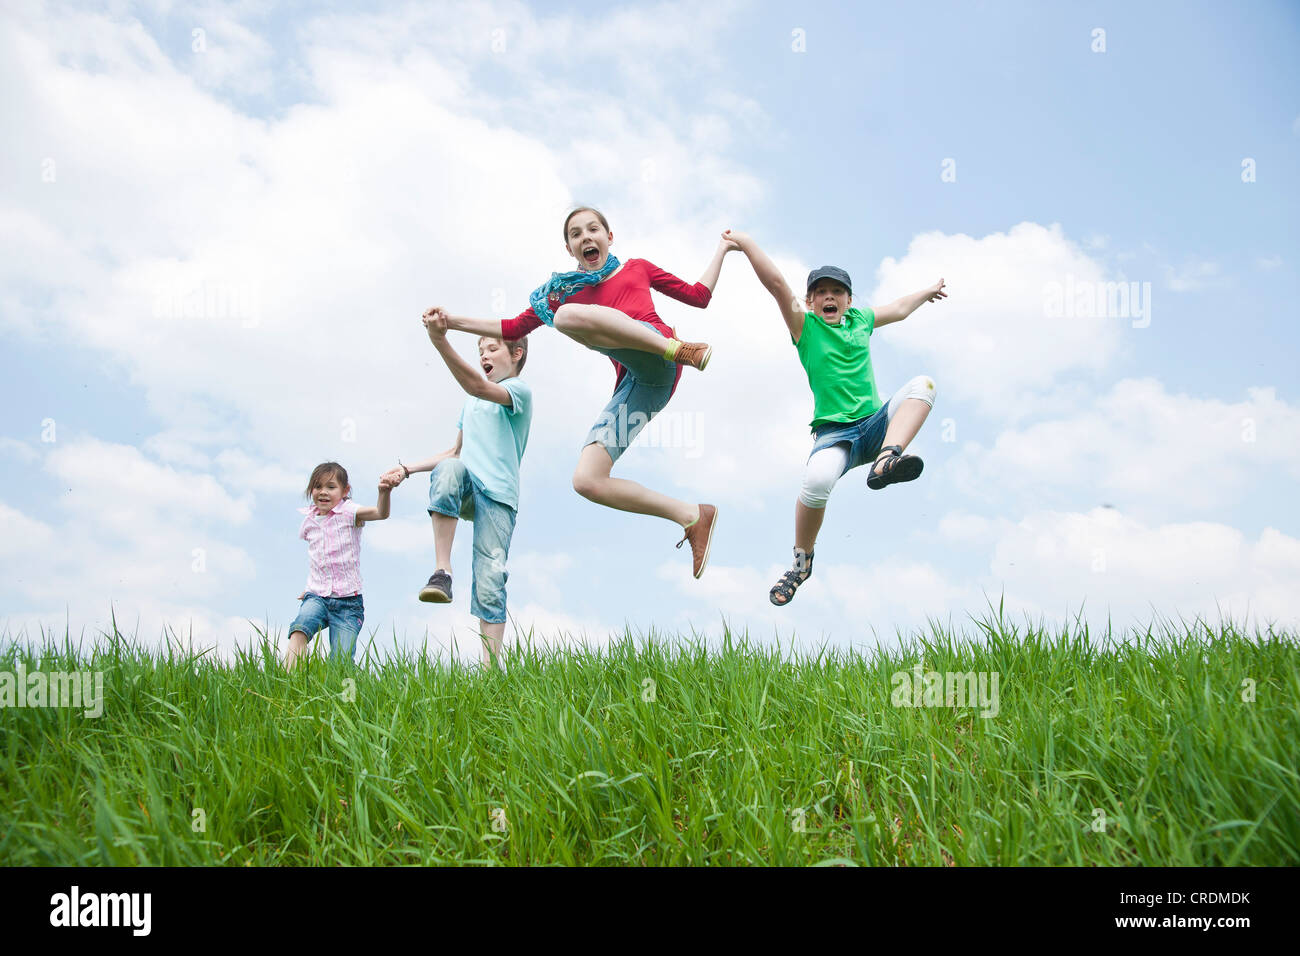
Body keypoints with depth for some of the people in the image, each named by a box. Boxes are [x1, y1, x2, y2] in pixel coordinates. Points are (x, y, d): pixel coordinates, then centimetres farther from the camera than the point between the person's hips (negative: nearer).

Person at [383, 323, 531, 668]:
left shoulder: (520, 390, 4)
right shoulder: (471, 402, 28)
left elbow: (478, 386, -16)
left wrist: (440, 340, -28)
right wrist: (408, 469, 19)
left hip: (497, 494, -4)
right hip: (464, 489, 4)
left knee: (490, 582, -16)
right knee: (450, 468, -33)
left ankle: (490, 668, -16)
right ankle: (442, 572, -34)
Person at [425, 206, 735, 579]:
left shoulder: (637, 268, 24)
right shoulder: (565, 291, 29)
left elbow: (699, 296, 27)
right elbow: (513, 328, 26)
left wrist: (722, 249, 27)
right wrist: (453, 321, 19)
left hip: (657, 362, -4)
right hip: (633, 386, 4)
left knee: (569, 315, -28)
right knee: (587, 481, -16)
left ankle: (681, 349, -28)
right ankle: (693, 517, -8)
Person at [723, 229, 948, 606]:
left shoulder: (860, 319, 17)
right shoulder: (805, 325, 5)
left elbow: (898, 309, 37)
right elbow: (776, 284, -8)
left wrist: (927, 292, 49)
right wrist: (746, 243, -10)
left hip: (875, 425, 4)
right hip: (834, 432, -4)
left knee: (922, 384, -18)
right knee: (817, 480, -35)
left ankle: (886, 461, -37)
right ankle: (801, 560, -10)